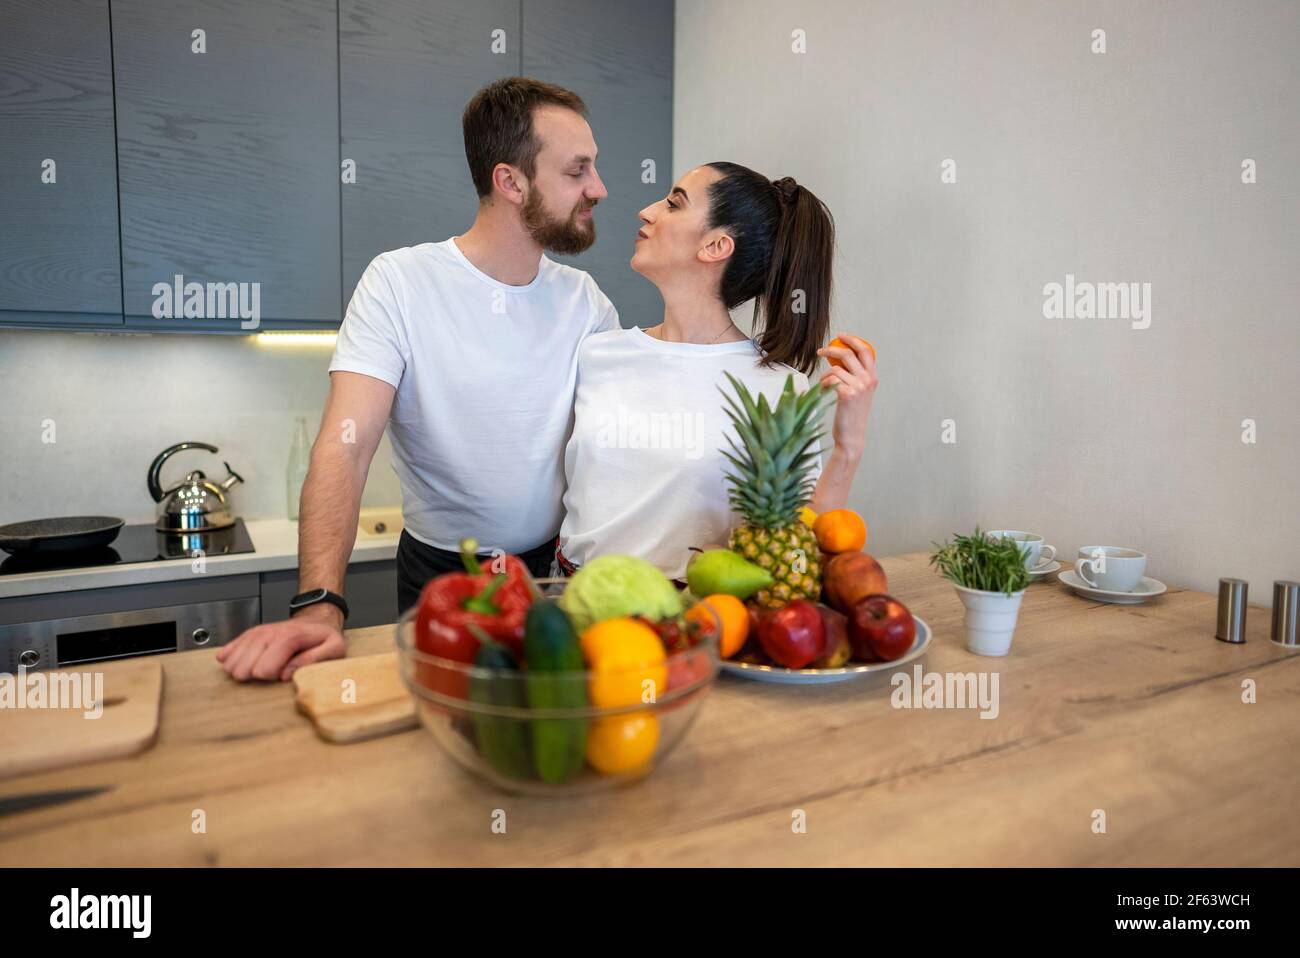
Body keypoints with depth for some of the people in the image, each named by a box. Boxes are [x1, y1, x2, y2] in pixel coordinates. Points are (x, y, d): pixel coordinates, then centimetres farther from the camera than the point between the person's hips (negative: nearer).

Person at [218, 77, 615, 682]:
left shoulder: (586, 301, 1)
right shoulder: (400, 281, -13)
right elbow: (345, 445, -21)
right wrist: (318, 606, -32)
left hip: (558, 570, 4)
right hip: (439, 576, -3)